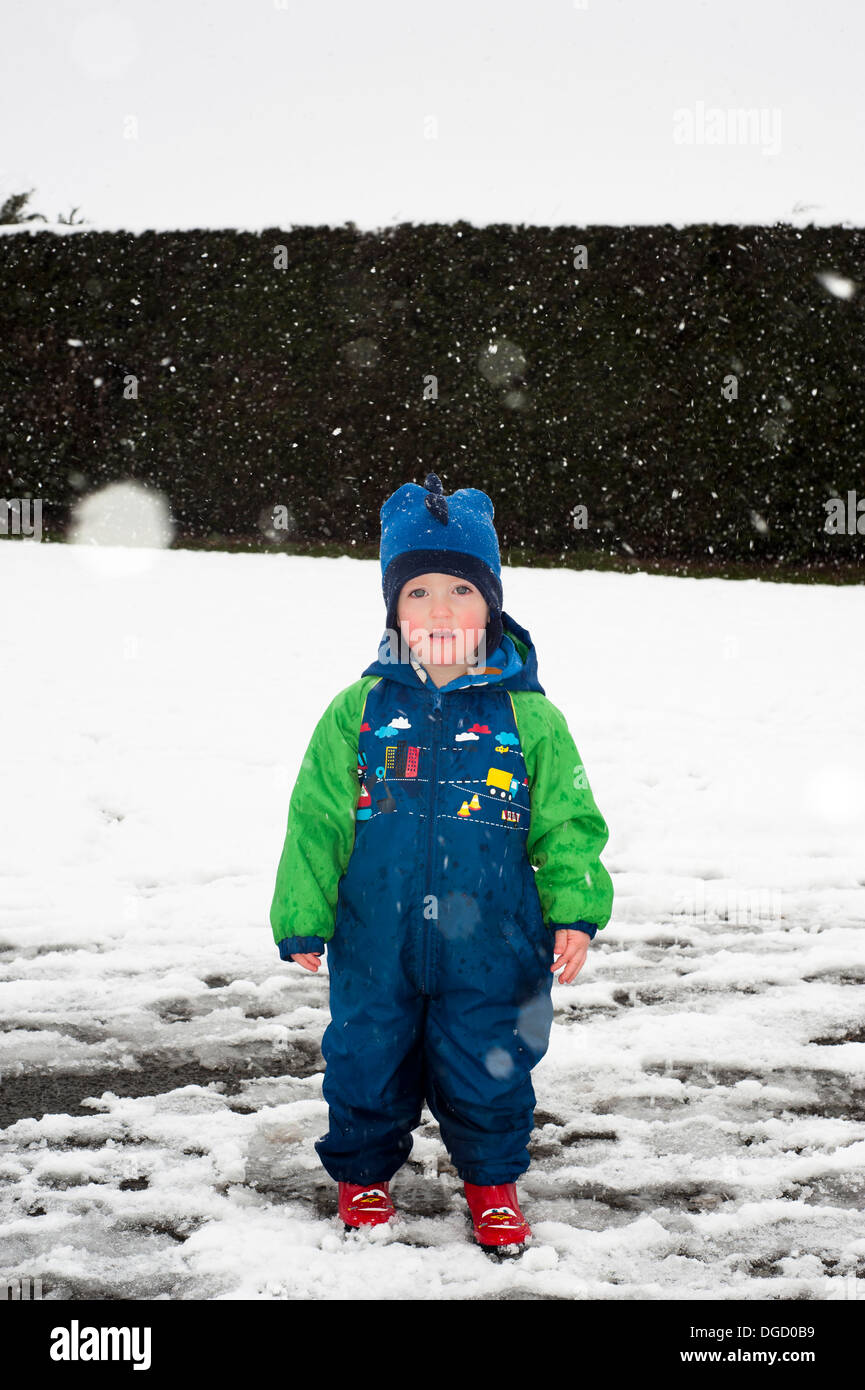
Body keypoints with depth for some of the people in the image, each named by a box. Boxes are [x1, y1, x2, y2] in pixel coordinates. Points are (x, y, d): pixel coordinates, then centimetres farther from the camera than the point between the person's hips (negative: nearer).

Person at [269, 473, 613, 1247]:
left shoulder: (529, 718, -2)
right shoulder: (358, 712, -1)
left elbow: (568, 825, 3)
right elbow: (316, 823, 3)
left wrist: (575, 913, -7)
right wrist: (302, 921, 2)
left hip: (489, 950, 0)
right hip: (375, 946, 1)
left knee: (490, 1067, 8)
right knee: (367, 1060, 12)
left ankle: (493, 1182, 32)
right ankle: (363, 1172, 36)